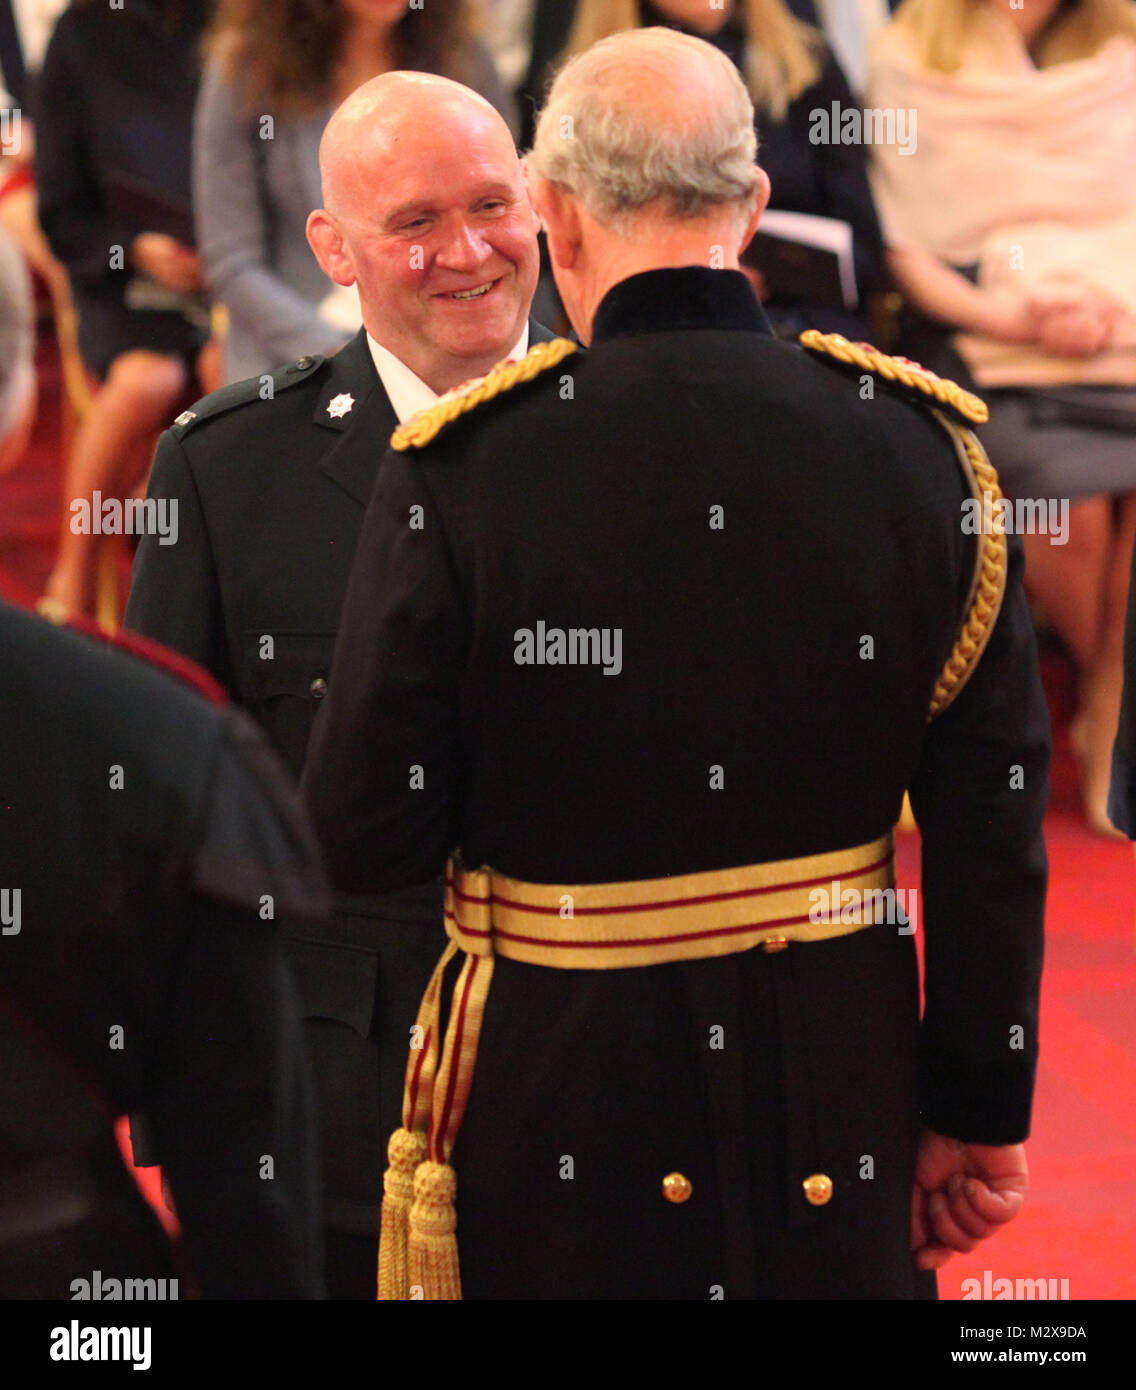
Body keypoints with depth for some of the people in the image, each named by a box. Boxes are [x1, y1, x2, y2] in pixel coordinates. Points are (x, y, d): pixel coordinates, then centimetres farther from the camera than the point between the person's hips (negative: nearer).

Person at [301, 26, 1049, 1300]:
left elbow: (367, 839, -12)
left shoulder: (463, 465, -14)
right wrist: (975, 1108, 5)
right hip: (839, 1088, 2)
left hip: (558, 1096, -2)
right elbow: (992, 821, -4)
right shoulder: (919, 442, -7)